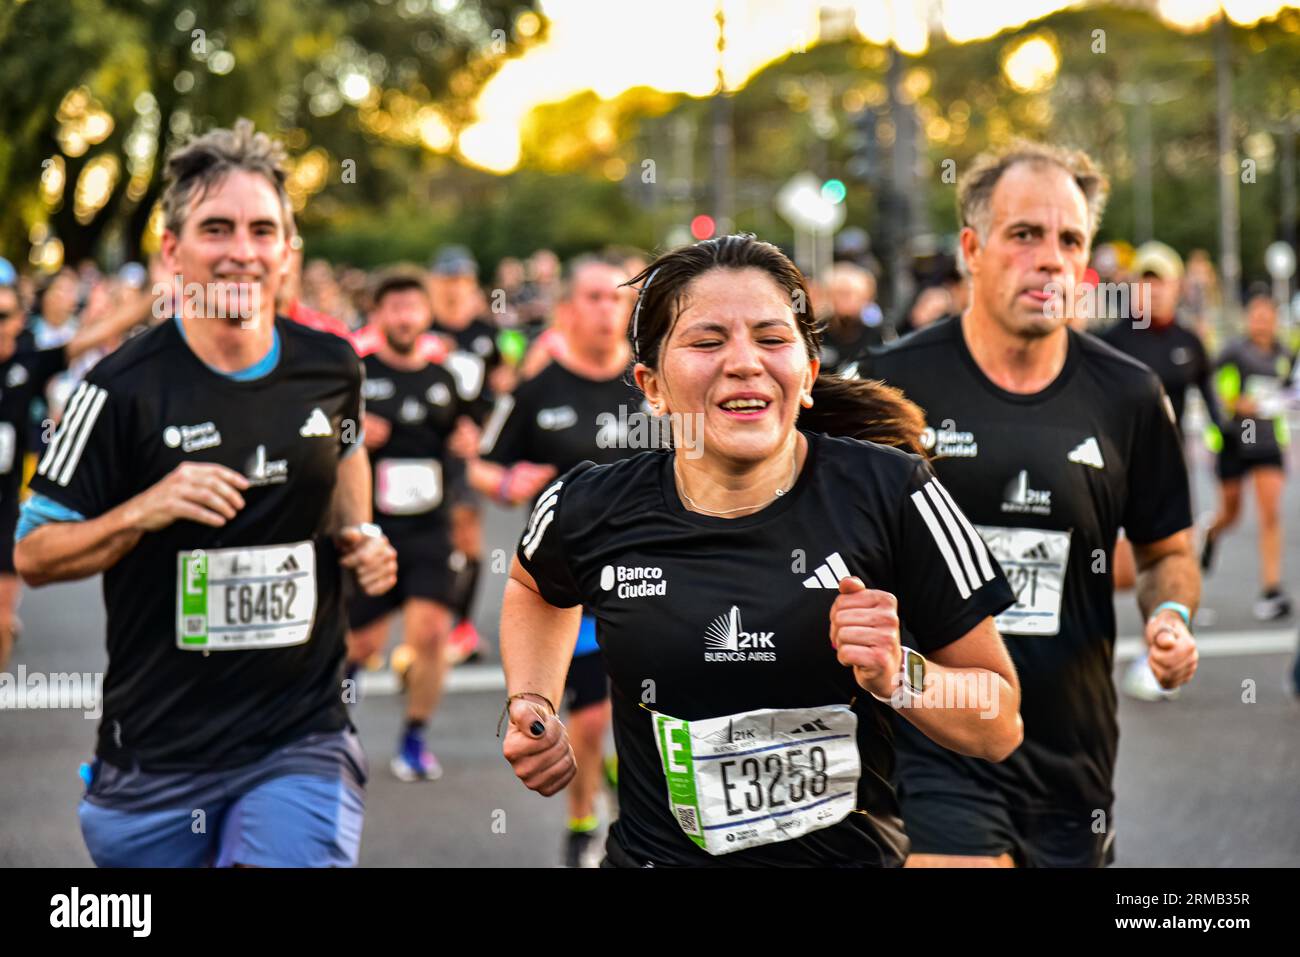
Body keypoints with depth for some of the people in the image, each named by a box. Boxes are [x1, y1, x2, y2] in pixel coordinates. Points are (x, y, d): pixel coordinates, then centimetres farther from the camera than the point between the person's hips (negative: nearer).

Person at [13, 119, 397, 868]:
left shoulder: (332, 367, 2)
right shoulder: (124, 388, -10)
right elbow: (32, 554, -6)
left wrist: (361, 538, 9)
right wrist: (145, 510, -21)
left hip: (302, 740, 2)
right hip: (157, 752, -1)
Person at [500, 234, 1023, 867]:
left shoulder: (890, 491, -15)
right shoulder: (589, 510, -10)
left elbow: (999, 729, -9)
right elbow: (535, 584, 17)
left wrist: (899, 678, -25)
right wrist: (531, 707, 2)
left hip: (852, 856, -1)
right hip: (654, 853, 1)